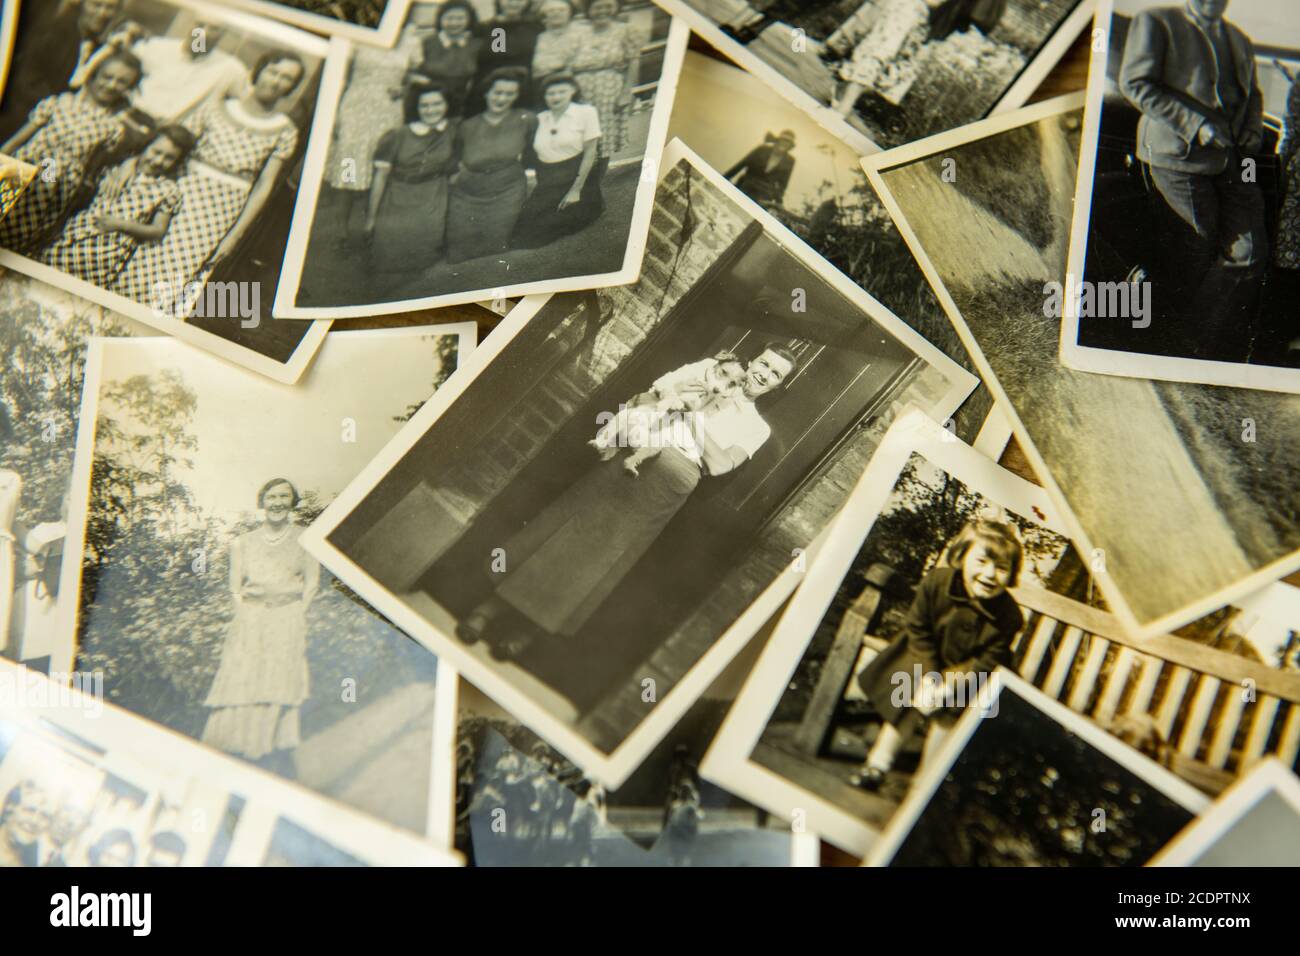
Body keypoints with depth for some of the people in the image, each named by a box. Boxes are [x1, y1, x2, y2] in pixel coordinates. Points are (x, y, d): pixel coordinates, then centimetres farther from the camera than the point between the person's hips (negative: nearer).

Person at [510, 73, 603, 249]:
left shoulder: (586, 112, 3)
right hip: (546, 186, 4)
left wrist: (576, 190, -10)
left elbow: (590, 152, -2)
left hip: (575, 180, -4)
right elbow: (535, 155, 12)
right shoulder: (539, 119, 15)